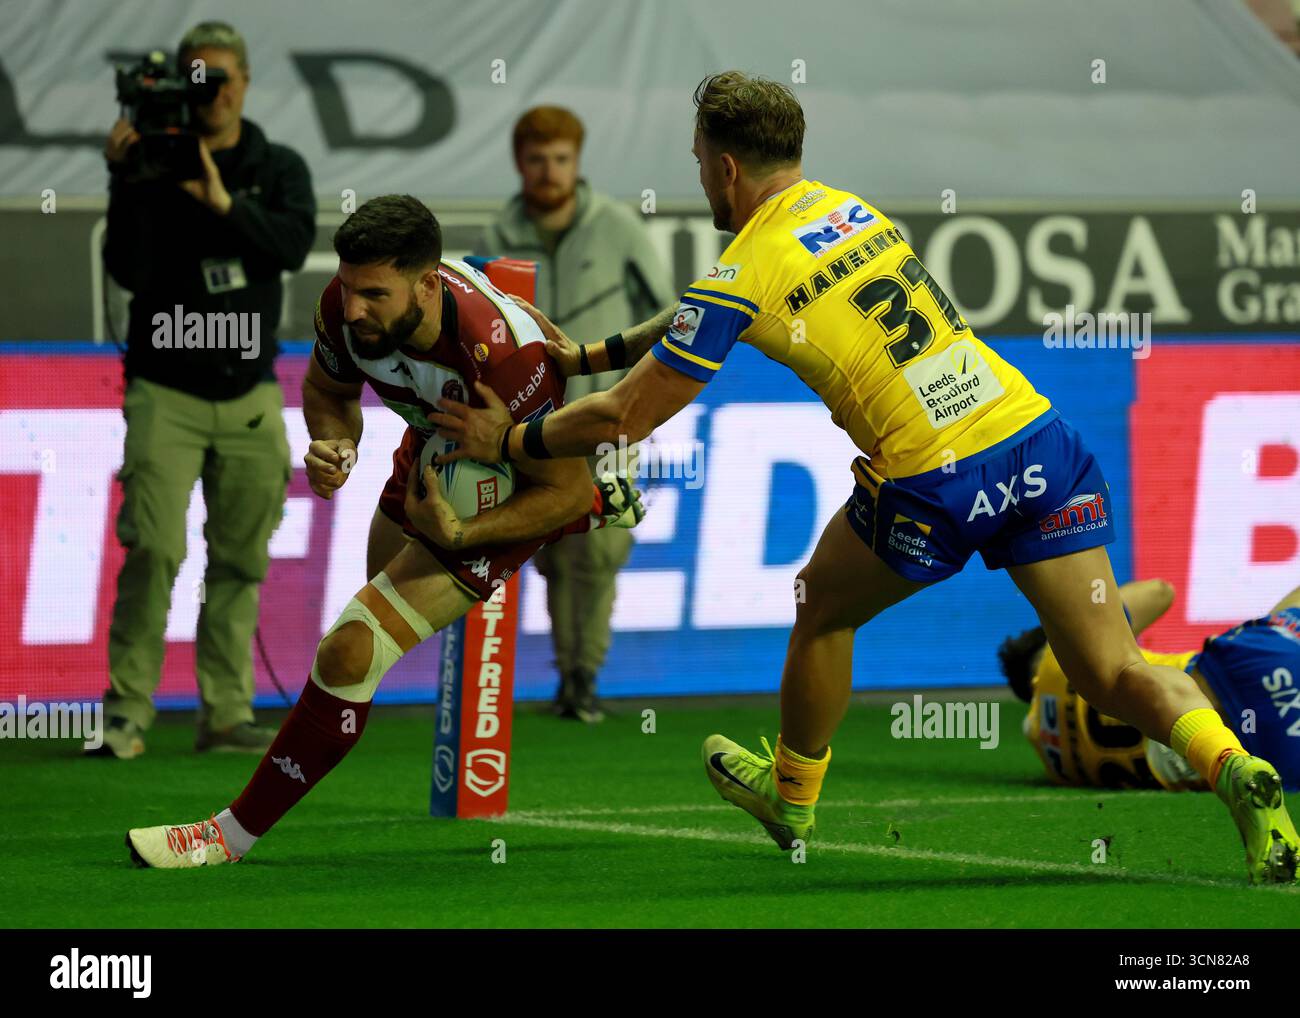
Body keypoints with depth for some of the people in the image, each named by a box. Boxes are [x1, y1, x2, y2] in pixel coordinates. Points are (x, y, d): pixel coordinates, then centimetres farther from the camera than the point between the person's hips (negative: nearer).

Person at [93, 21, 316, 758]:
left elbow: (296, 244, -11)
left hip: (249, 392, 3)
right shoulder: (152, 164, 0)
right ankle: (128, 712, -12)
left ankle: (226, 712, 6)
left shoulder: (280, 169, 8)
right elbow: (128, 270, -10)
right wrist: (126, 184, -20)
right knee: (153, 552, -14)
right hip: (166, 389, -3)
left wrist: (224, 203, -23)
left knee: (241, 559, 2)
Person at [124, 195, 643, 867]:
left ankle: (236, 833, -8)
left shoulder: (502, 353, -41)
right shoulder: (348, 304, -25)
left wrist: (456, 535, -39)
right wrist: (334, 443, -23)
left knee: (352, 653, -21)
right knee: (385, 593, 37)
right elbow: (329, 388, 0)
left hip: (502, 496, -8)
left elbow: (561, 490, -27)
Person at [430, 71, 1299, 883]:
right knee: (1113, 672, 2)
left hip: (939, 482, -5)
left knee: (823, 613, 23)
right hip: (1038, 435, 6)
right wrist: (589, 354, 38)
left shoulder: (744, 273, -3)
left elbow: (625, 419, 2)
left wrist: (509, 440, 18)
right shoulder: (843, 206, 18)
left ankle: (793, 797, 42)